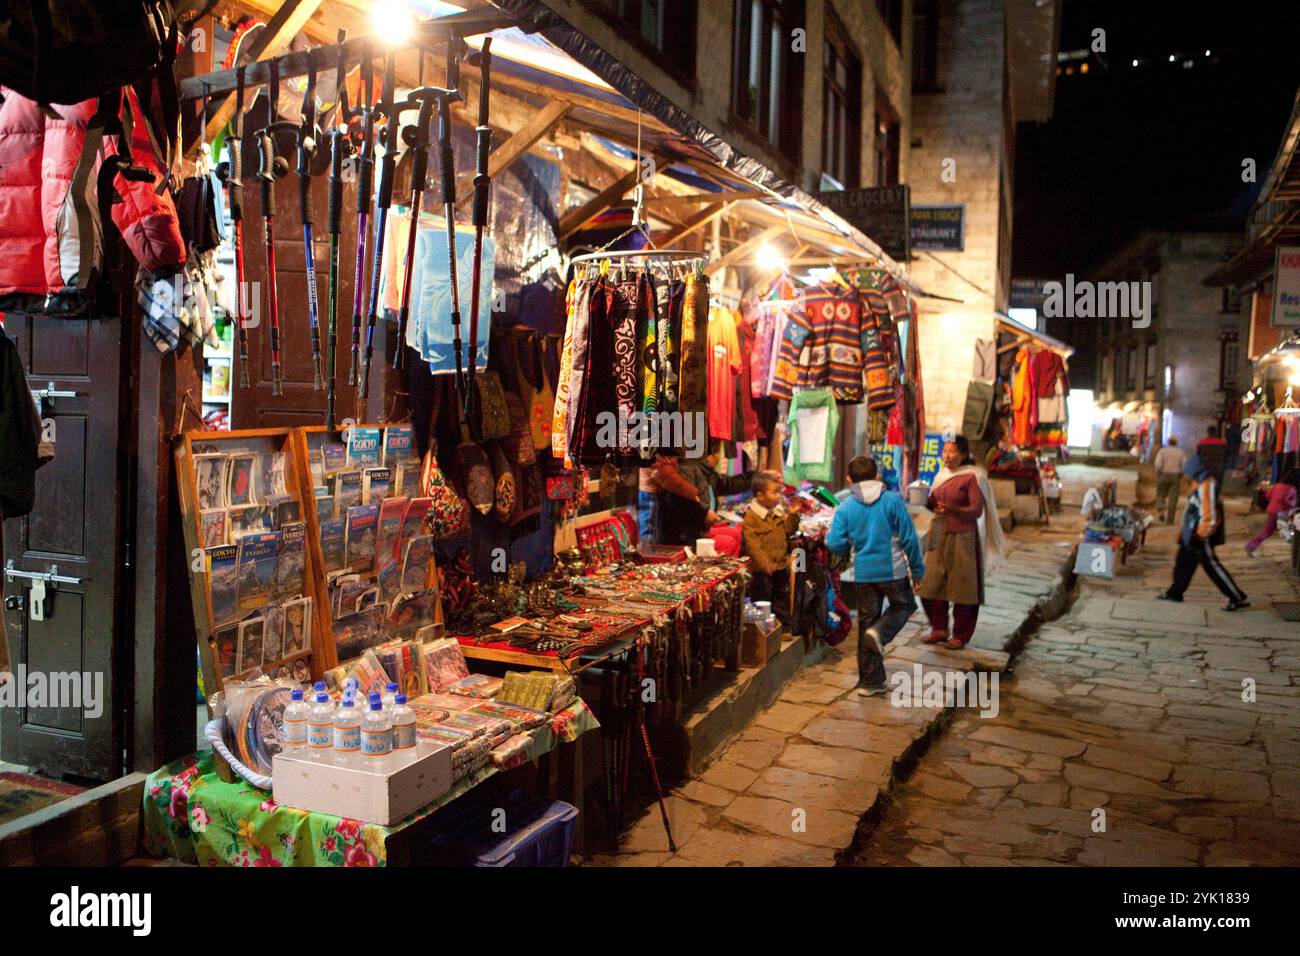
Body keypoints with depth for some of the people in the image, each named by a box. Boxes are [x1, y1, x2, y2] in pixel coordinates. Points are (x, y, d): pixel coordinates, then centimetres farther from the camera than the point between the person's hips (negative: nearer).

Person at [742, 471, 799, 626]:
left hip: (781, 565, 7)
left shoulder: (780, 512, 6)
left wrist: (793, 514, -10)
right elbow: (751, 543, -20)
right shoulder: (751, 516, -15)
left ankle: (784, 624, 30)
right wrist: (765, 563, -27)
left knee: (782, 596, 17)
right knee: (761, 600, 3)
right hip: (761, 569, -7)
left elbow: (789, 529, 3)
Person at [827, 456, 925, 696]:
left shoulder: (845, 507, -4)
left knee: (866, 622, 13)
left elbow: (835, 543, -10)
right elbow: (909, 538, -7)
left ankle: (870, 681, 17)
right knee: (904, 605, 25)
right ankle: (880, 632, -5)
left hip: (863, 574, 2)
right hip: (893, 570, -2)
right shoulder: (892, 500, -8)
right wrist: (918, 569, 3)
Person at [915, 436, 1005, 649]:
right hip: (939, 535, 6)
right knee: (931, 583, 4)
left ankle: (960, 635, 10)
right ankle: (939, 629, 18)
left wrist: (954, 510, -29)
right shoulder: (942, 474, 13)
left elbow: (977, 510, -13)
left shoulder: (972, 477, -7)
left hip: (962, 537, -6)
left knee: (962, 588, 0)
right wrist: (927, 501, -2)